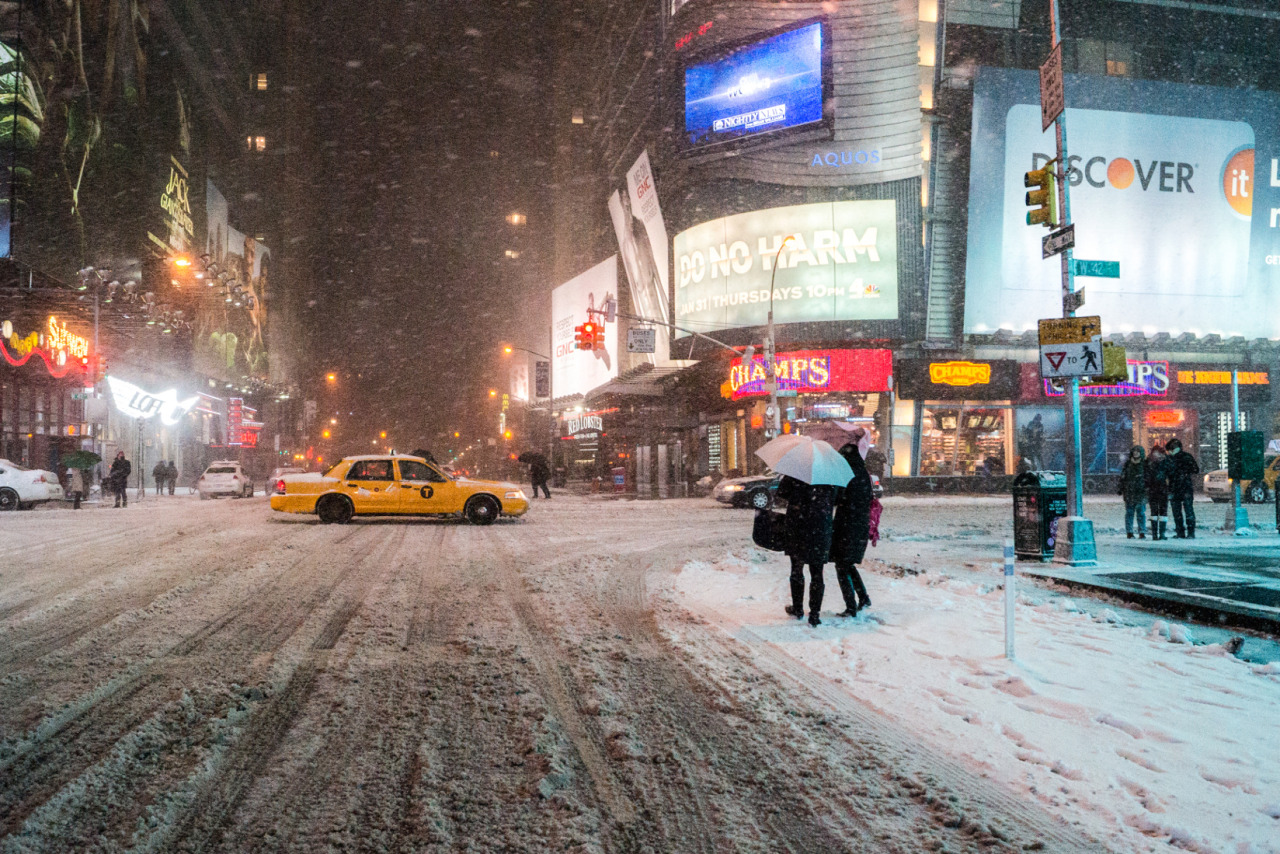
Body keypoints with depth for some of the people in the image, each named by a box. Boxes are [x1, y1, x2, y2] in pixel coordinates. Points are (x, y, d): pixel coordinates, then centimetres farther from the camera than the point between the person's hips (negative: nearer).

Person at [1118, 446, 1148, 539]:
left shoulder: (1145, 464, 3)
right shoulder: (1128, 463, 8)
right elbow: (1122, 477, 10)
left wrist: (1147, 490, -3)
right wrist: (1121, 490, 6)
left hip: (1141, 492, -1)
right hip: (1129, 492, 1)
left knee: (1141, 513, -1)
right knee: (1129, 512, 4)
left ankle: (1142, 533, 4)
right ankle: (1129, 532, 9)